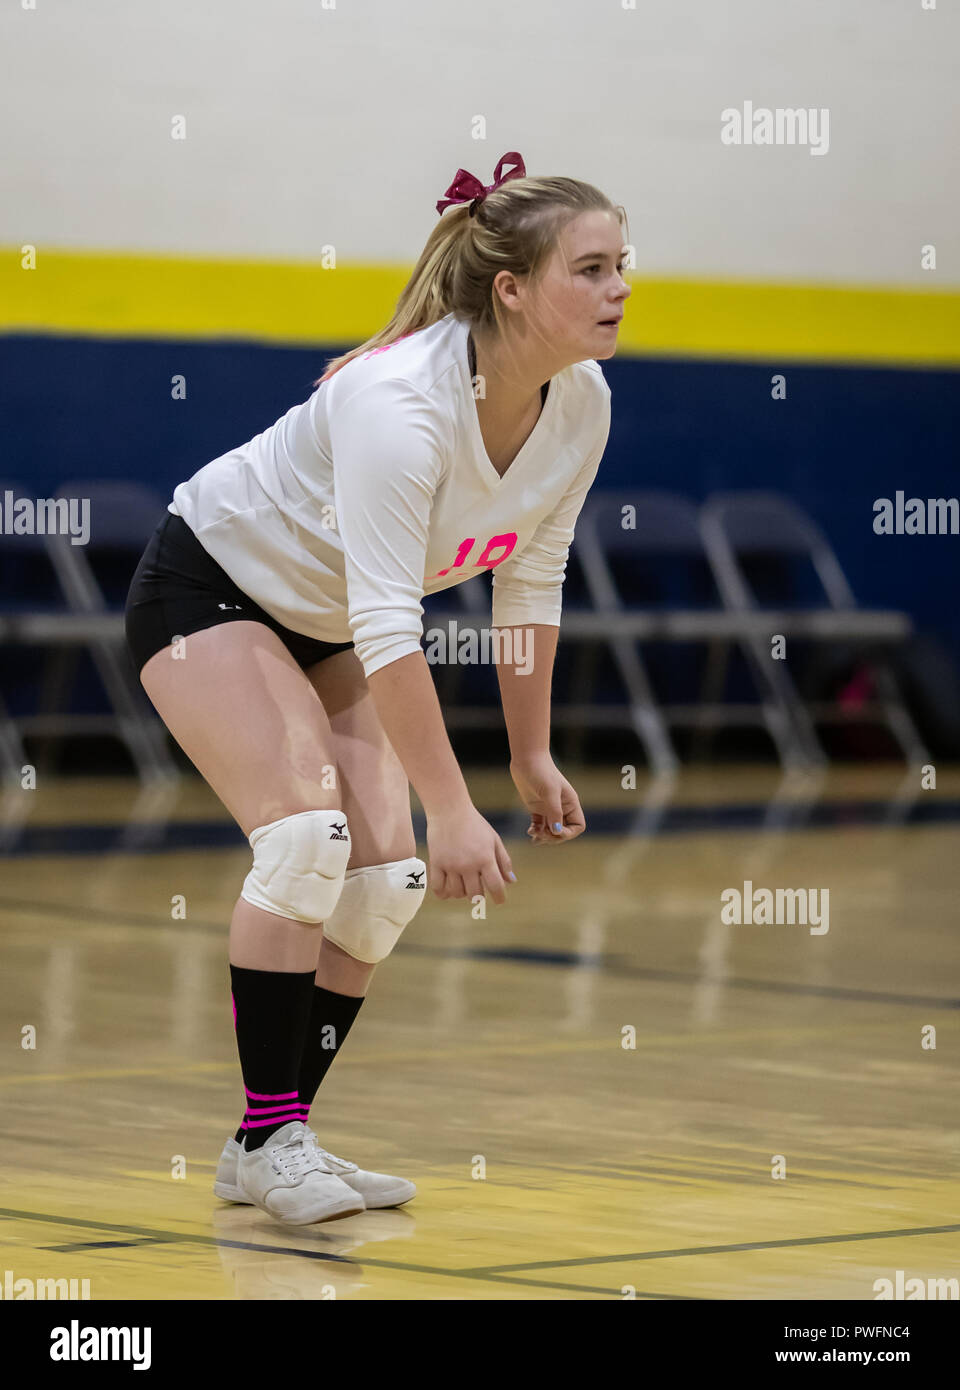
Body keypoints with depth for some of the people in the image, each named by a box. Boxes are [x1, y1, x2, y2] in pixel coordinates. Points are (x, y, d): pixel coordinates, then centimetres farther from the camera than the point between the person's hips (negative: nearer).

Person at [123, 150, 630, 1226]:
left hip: (326, 627, 8)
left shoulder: (580, 405, -14)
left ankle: (278, 1141, 7)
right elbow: (387, 625, -39)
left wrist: (532, 756, 5)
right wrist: (451, 810, -41)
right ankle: (267, 1138, -15)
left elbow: (531, 583, 1)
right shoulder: (399, 399, -37)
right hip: (209, 589, -7)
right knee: (308, 834, -24)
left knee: (387, 877, -3)